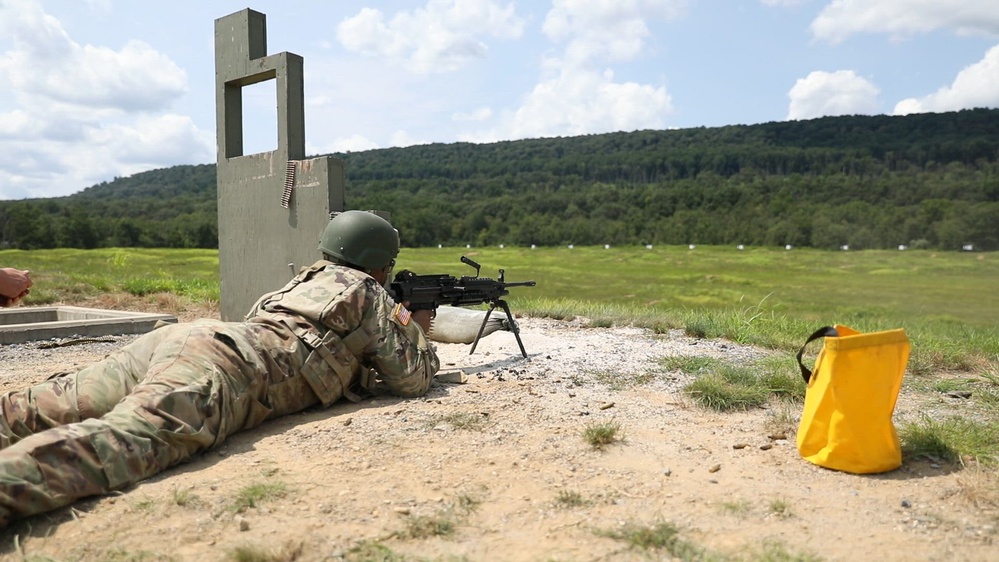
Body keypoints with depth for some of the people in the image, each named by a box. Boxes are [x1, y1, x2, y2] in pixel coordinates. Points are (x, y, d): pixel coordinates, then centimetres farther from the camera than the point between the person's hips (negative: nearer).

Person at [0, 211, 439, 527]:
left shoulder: (309, 278, 36)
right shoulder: (372, 295, 14)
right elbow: (409, 380, 16)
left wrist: (394, 325, 52)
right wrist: (417, 333, 37)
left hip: (173, 337, 9)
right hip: (224, 368, -8)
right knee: (128, 437, -32)